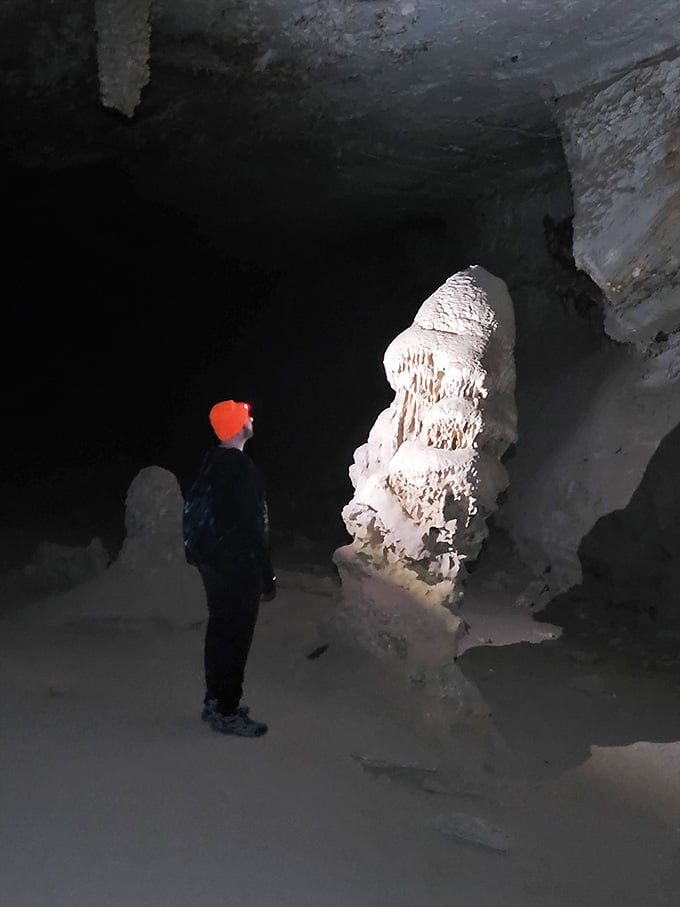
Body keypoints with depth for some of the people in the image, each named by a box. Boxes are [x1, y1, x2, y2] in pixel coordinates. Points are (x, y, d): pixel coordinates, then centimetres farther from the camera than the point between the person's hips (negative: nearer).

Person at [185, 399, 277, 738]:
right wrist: (267, 576, -15)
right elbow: (252, 525, -21)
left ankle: (214, 701, 29)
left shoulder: (210, 462, 7)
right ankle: (227, 713, 7)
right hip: (238, 566, -9)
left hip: (212, 560, 9)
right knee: (236, 637, 0)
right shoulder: (241, 468, -21)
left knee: (220, 631, 18)